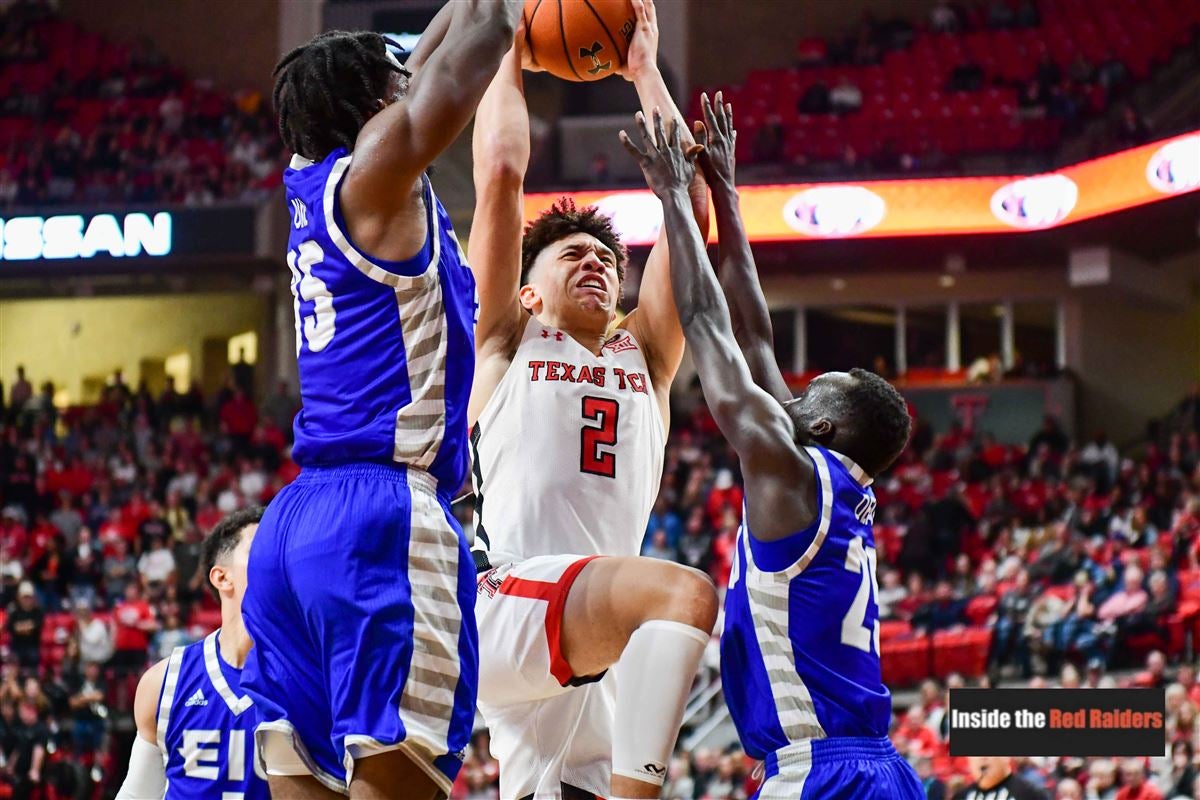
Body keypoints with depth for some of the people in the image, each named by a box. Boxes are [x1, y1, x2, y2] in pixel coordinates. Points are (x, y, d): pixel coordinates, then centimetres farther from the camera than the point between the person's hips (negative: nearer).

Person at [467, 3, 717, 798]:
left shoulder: (643, 358, 28)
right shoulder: (506, 345, 17)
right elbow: (501, 172, 11)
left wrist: (646, 72, 26)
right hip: (504, 602, -6)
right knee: (686, 593, -30)